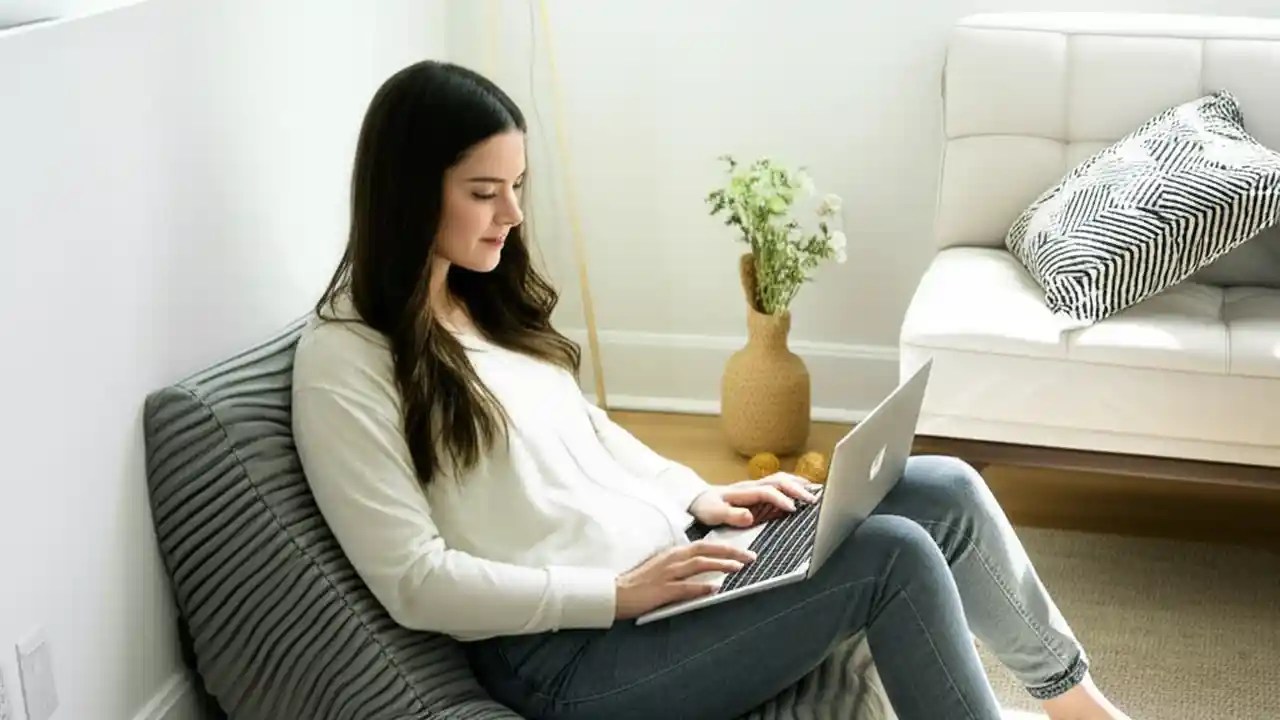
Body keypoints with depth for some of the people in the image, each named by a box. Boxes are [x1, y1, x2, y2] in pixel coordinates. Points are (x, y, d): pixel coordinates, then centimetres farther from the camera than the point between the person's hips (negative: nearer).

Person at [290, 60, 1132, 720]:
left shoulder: (489, 300, 12)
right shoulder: (344, 362, -13)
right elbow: (415, 583, -17)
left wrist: (698, 498, 3)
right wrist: (617, 593, -21)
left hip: (658, 557, 9)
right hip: (565, 652, -8)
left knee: (944, 491, -1)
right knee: (893, 554, -22)